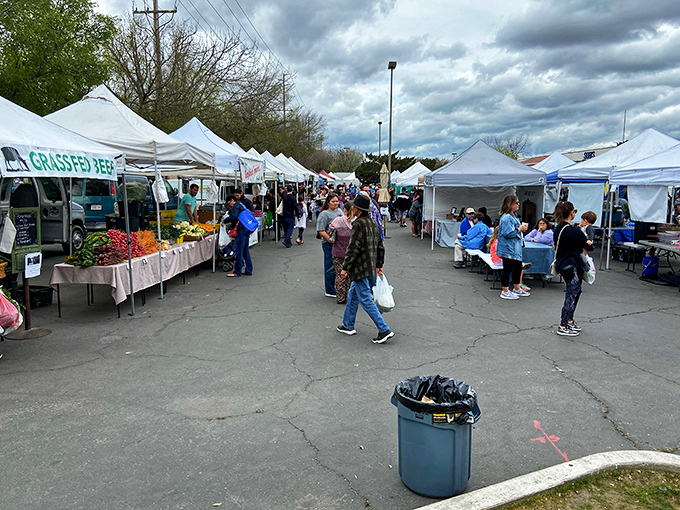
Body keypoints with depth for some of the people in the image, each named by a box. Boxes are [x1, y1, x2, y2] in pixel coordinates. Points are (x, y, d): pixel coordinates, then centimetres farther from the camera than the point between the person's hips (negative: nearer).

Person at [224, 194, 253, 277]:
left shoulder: (236, 206, -7)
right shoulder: (241, 205, 23)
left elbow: (233, 217, -23)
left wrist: (224, 221, -8)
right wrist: (230, 226, 24)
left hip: (241, 230, -10)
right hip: (246, 230, 10)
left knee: (238, 251, -6)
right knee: (245, 251, 14)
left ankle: (237, 272, -3)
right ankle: (248, 270, 17)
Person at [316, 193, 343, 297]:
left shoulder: (340, 211, 15)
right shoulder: (324, 214, -9)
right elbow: (321, 231, -14)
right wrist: (331, 240, -19)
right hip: (329, 244, -7)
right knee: (331, 267, -2)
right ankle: (330, 291, 8)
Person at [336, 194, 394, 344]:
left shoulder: (358, 224, -18)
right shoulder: (373, 223, 11)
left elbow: (353, 248, -21)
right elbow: (380, 246, 16)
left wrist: (345, 267, -13)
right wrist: (379, 265, 23)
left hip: (360, 268, -10)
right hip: (370, 267, 10)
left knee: (365, 300, -4)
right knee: (352, 295, 20)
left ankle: (384, 330, -4)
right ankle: (348, 325, 31)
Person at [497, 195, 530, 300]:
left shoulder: (513, 215, 14)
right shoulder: (506, 217, -20)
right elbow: (507, 233, -26)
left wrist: (522, 227, 9)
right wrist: (519, 229, -16)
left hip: (515, 248, 11)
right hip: (508, 249, -11)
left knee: (518, 267, 18)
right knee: (508, 269, -3)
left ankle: (517, 289, 32)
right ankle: (505, 292, 7)